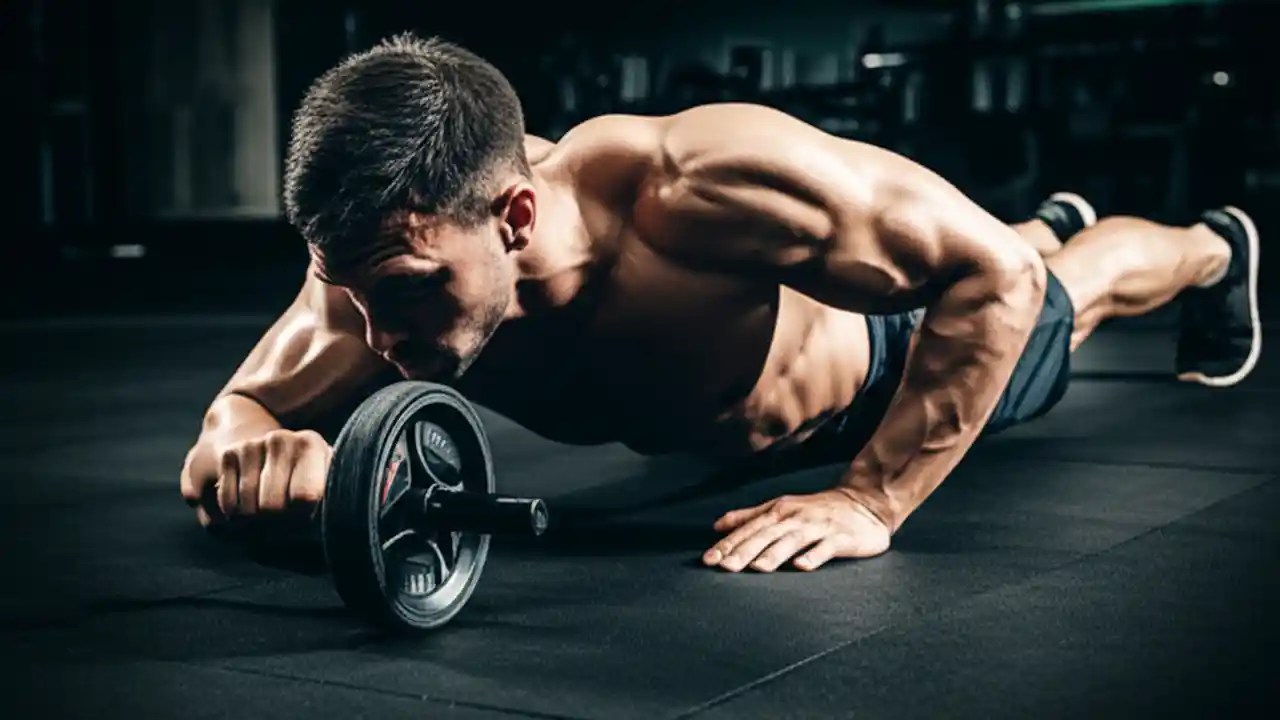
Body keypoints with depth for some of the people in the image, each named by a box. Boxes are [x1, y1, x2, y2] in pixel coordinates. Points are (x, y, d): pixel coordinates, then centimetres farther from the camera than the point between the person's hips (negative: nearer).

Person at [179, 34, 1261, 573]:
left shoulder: (699, 183, -53)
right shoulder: (389, 250, -39)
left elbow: (991, 274, -44)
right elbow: (239, 414, -27)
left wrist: (871, 500, -49)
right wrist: (257, 453, -51)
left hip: (881, 351, -4)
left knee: (1060, 298, 32)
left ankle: (1212, 246, 66)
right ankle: (1056, 220, 75)